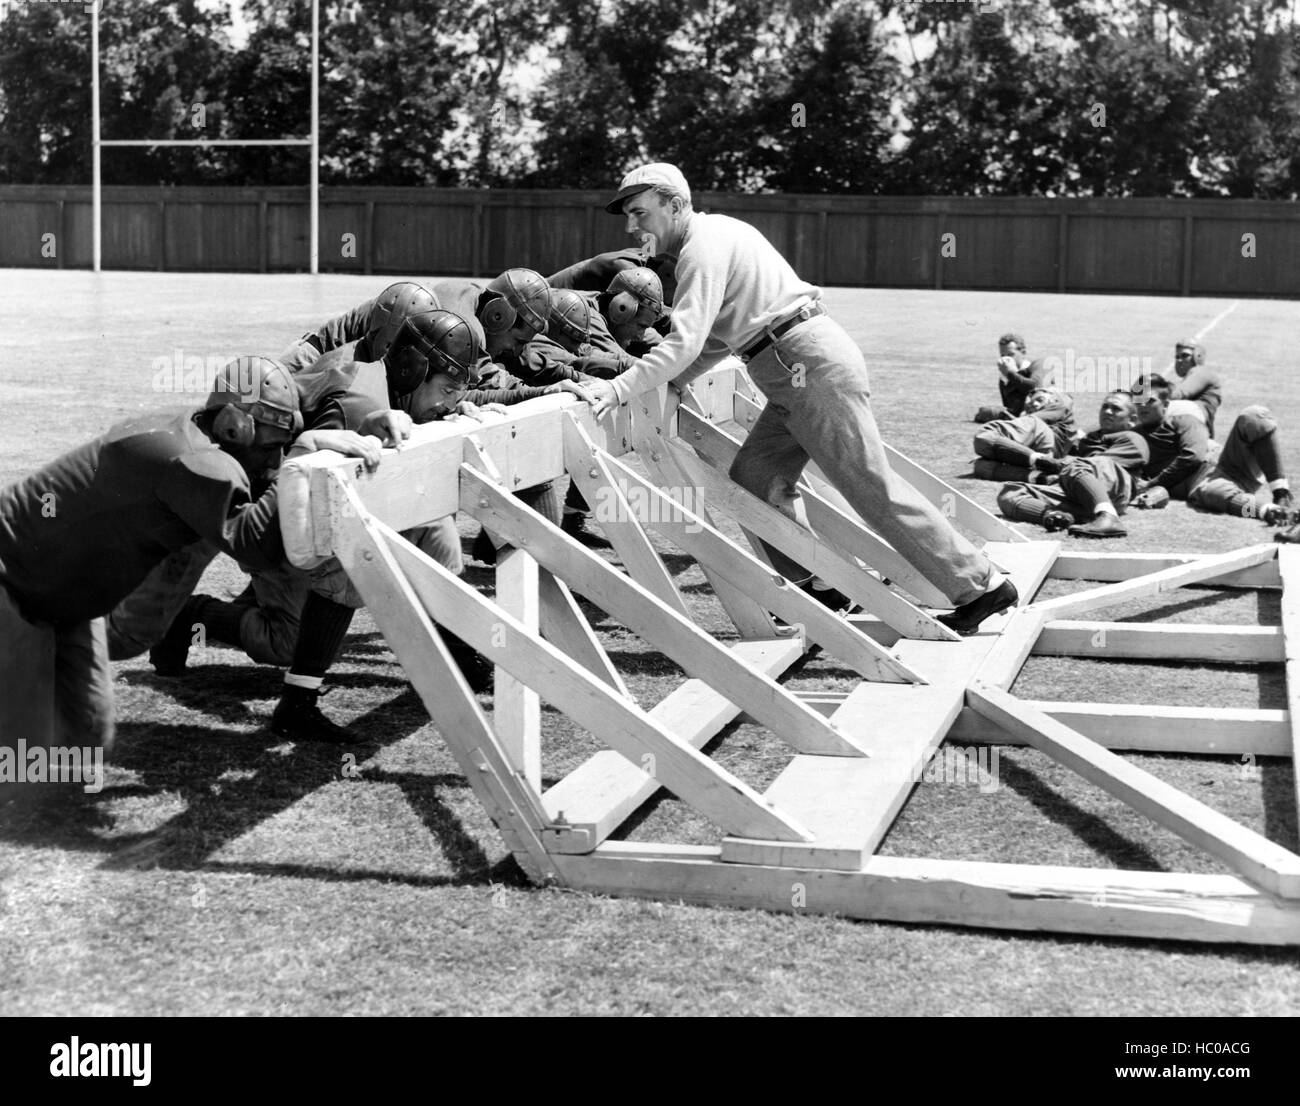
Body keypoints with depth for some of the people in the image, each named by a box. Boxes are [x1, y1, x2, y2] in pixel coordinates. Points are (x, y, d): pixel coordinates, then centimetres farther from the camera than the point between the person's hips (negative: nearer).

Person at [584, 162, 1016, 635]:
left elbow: (685, 342, -20)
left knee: (873, 488, -7)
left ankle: (980, 588, -3)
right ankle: (807, 586, 11)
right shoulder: (716, 233, 21)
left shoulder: (705, 245, -10)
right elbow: (715, 339, 24)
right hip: (798, 378, 10)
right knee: (755, 477, 9)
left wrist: (620, 388, -22)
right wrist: (668, 384, 15)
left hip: (814, 366, -10)